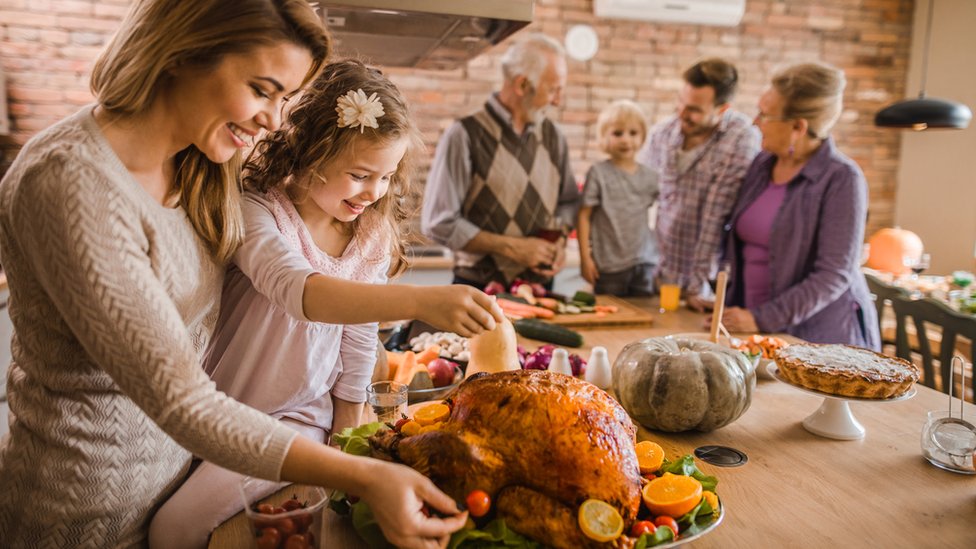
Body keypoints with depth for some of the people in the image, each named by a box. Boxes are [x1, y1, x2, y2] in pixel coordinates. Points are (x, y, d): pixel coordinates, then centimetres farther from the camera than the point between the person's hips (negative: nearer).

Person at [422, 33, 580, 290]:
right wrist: (512, 247, -17)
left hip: (539, 285, 5)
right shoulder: (465, 135, -14)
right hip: (480, 289, -5)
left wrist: (559, 240, -4)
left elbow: (568, 201, 16)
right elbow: (439, 223, -15)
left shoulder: (552, 136, 4)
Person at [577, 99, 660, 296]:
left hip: (645, 263, 3)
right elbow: (584, 216, -5)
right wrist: (585, 257, -7)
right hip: (610, 265, -3)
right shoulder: (599, 173, -5)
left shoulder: (650, 176, 5)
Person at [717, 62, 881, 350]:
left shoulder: (841, 179, -13)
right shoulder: (763, 163, 4)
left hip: (820, 337, -5)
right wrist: (733, 308, 3)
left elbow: (834, 275, -17)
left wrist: (762, 318, -21)